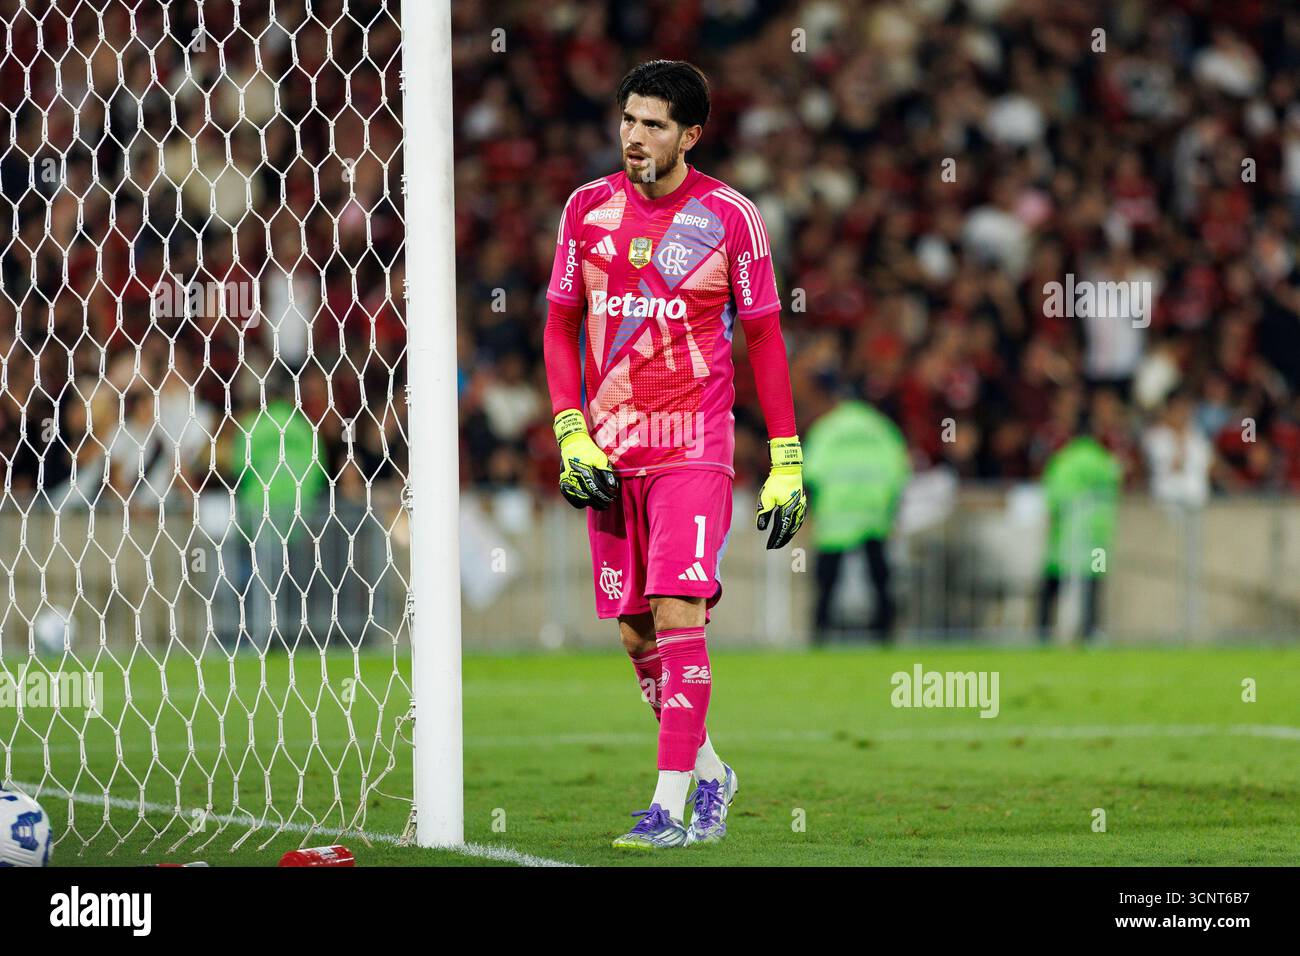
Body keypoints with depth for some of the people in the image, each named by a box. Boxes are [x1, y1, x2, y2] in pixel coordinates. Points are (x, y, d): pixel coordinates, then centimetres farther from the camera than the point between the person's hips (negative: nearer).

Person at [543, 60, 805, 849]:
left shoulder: (729, 216, -4)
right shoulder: (589, 207, 5)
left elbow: (764, 337, 2)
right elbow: (561, 324, 11)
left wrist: (787, 462, -1)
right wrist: (570, 433, -1)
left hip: (694, 447, -4)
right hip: (608, 452, 4)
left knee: (678, 614, -16)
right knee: (637, 635, 7)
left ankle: (671, 803, -15)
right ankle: (708, 772, 27)